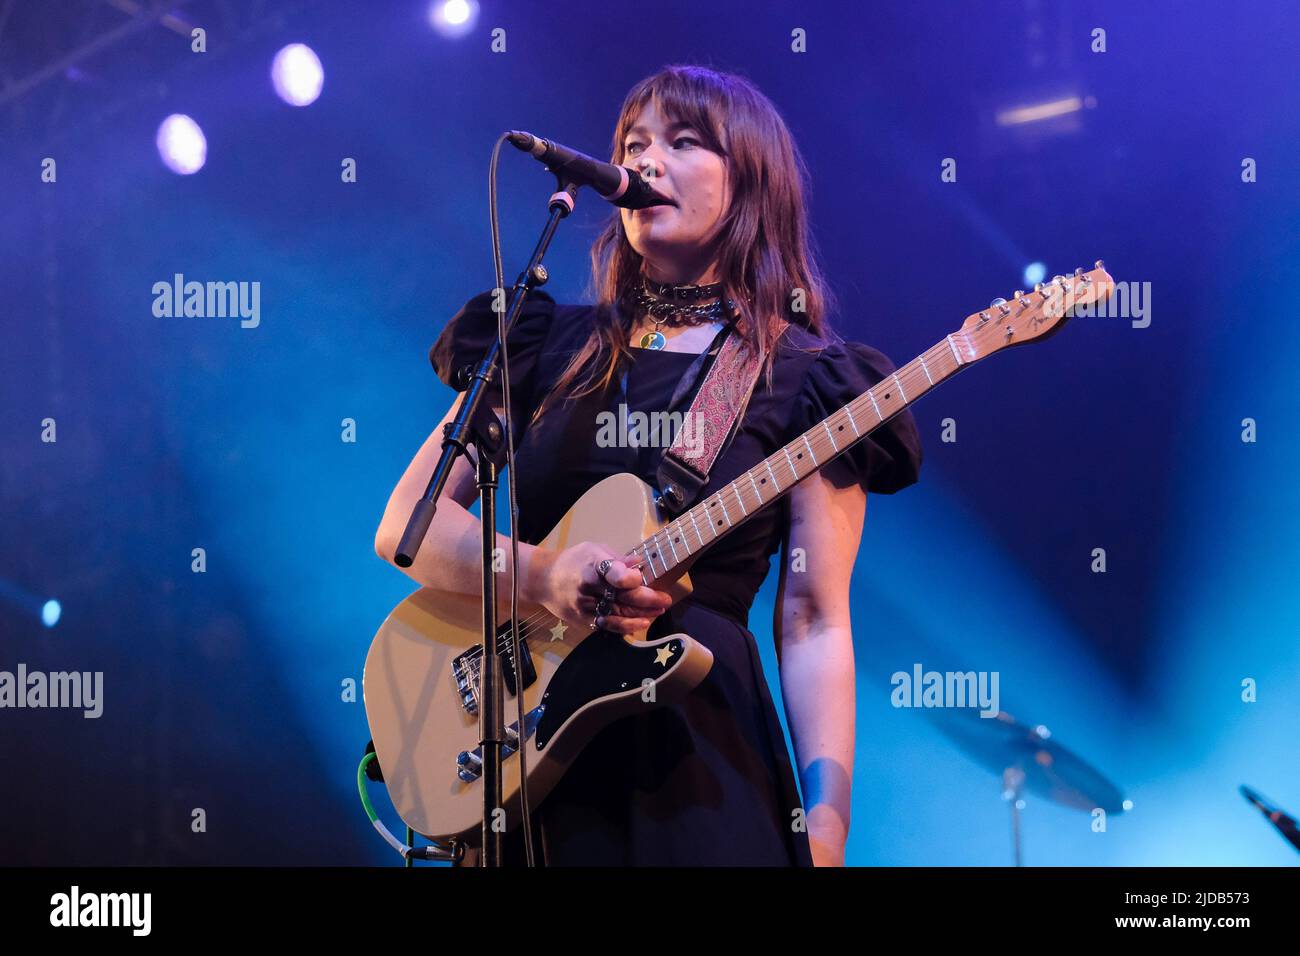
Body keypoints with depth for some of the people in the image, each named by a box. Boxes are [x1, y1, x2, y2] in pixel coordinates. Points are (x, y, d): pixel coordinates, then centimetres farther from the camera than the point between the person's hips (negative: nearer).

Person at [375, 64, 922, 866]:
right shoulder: (547, 344, 9)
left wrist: (825, 834, -15)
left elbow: (813, 626, -5)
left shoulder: (804, 382, 0)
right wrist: (541, 576, -14)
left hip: (701, 747, -3)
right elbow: (404, 524, 4)